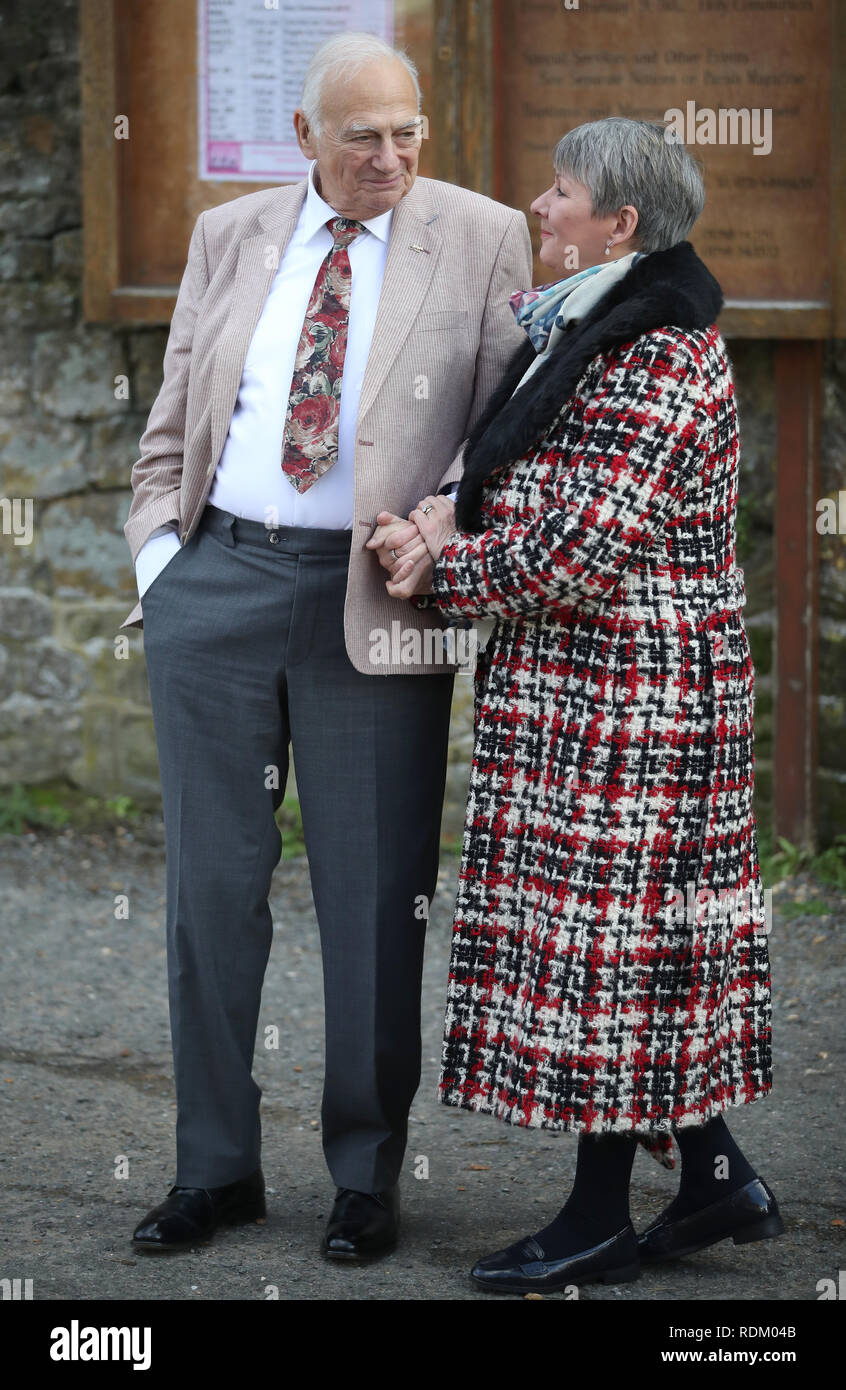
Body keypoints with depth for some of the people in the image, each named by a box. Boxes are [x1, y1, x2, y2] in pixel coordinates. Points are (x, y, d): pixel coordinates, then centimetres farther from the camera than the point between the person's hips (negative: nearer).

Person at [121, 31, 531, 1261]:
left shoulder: (481, 240, 2)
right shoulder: (228, 237, 11)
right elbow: (172, 422, 15)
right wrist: (159, 552, 4)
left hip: (374, 599, -3)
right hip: (216, 576, 3)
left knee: (373, 895, 2)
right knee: (211, 880, 7)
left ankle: (367, 1177, 15)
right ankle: (216, 1168, 17)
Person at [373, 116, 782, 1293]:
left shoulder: (663, 363, -18)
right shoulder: (566, 325, 12)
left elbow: (582, 549, -23)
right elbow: (512, 459, 22)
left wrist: (441, 570, -11)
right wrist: (449, 514, 0)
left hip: (622, 695, -10)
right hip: (575, 685, 10)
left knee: (607, 923, -3)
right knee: (644, 925, 13)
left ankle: (601, 1221, 6)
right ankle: (717, 1176, 21)